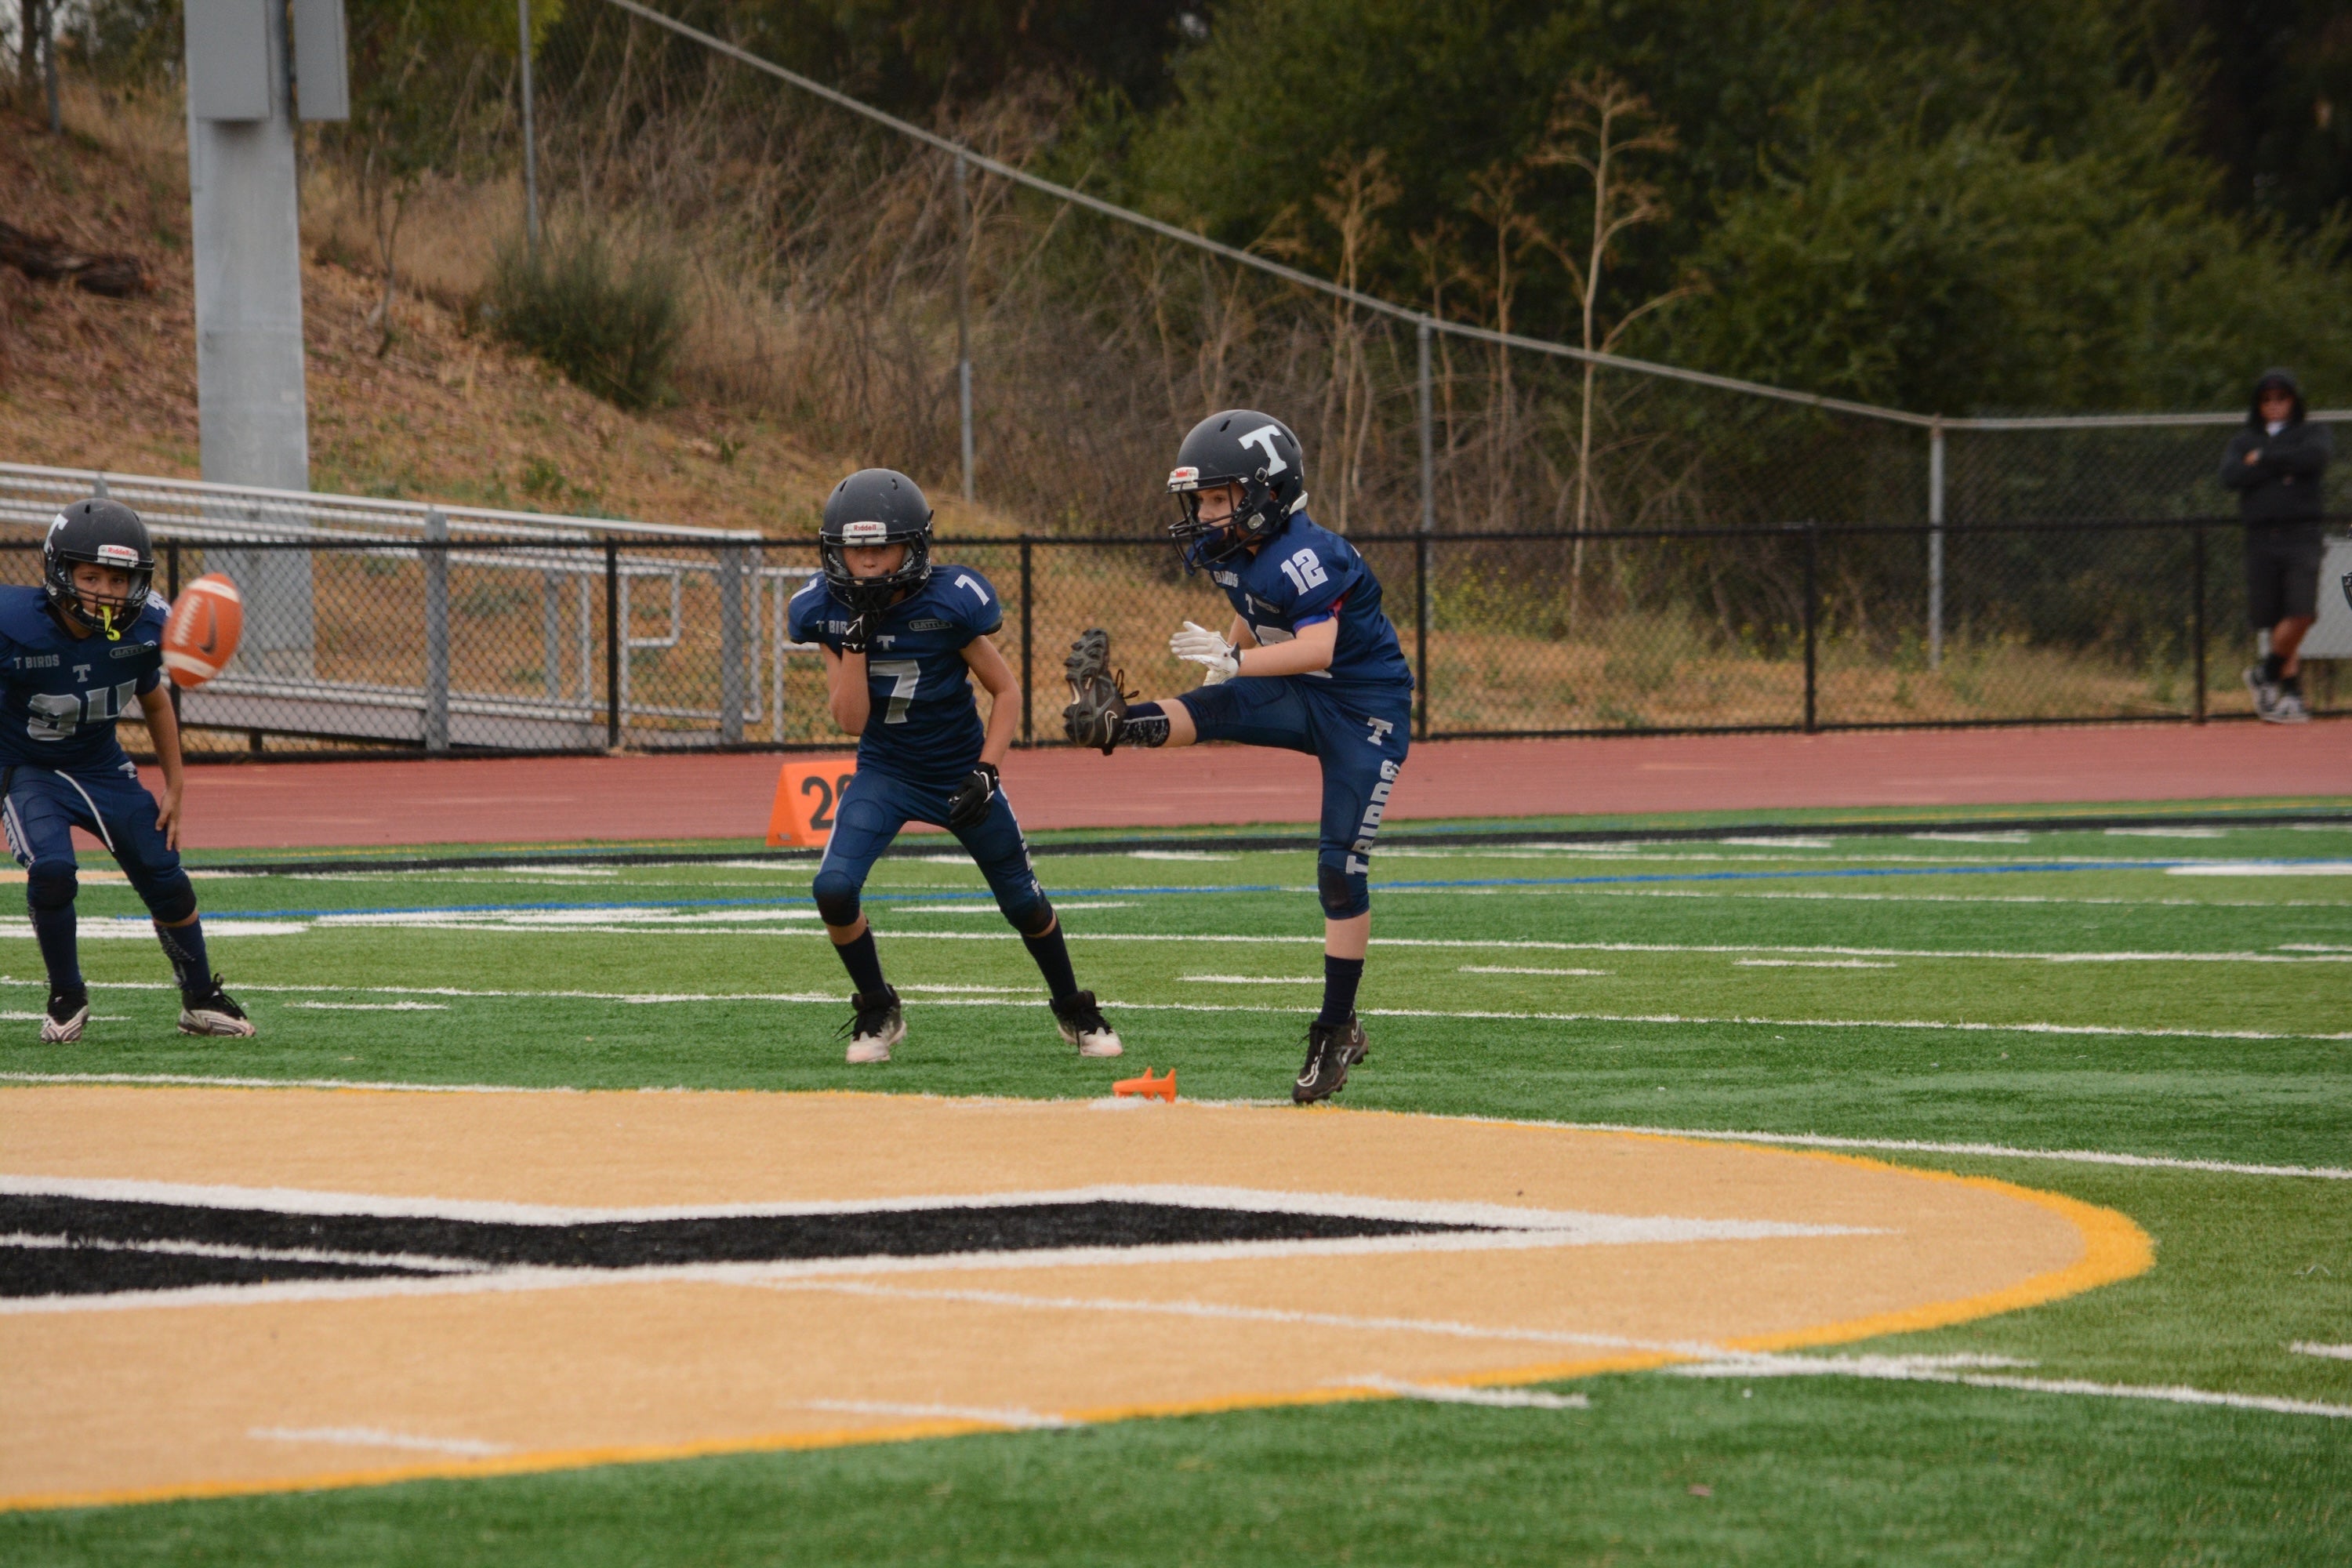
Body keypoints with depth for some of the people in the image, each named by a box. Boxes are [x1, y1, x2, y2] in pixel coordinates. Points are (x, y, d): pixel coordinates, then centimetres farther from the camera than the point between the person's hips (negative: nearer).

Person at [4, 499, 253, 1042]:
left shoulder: (141, 629, -14)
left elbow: (153, 700, 5)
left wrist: (174, 785, 7)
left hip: (103, 768, 4)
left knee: (167, 884, -1)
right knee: (51, 869, -28)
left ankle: (201, 1001, 23)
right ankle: (67, 997, -3)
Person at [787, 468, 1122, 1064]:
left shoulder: (950, 602, -22)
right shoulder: (828, 611, -13)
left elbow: (1006, 691, -10)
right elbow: (851, 719, -16)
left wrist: (985, 773, -21)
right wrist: (858, 633, -26)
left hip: (959, 773, -1)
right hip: (885, 772, 2)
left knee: (1023, 902, 8)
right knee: (834, 888, -19)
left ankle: (1074, 1011, 35)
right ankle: (878, 1013, 5)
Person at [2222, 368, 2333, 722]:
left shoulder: (2312, 434, 13)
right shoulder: (2243, 442, 18)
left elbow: (2314, 457, -11)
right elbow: (2230, 476, -2)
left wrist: (2264, 460, -3)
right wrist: (2283, 467, -7)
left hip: (2301, 536, -2)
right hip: (2261, 538, 2)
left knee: (2300, 613, -17)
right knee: (2273, 620, -2)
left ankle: (2266, 673, 3)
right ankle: (2292, 694, 4)